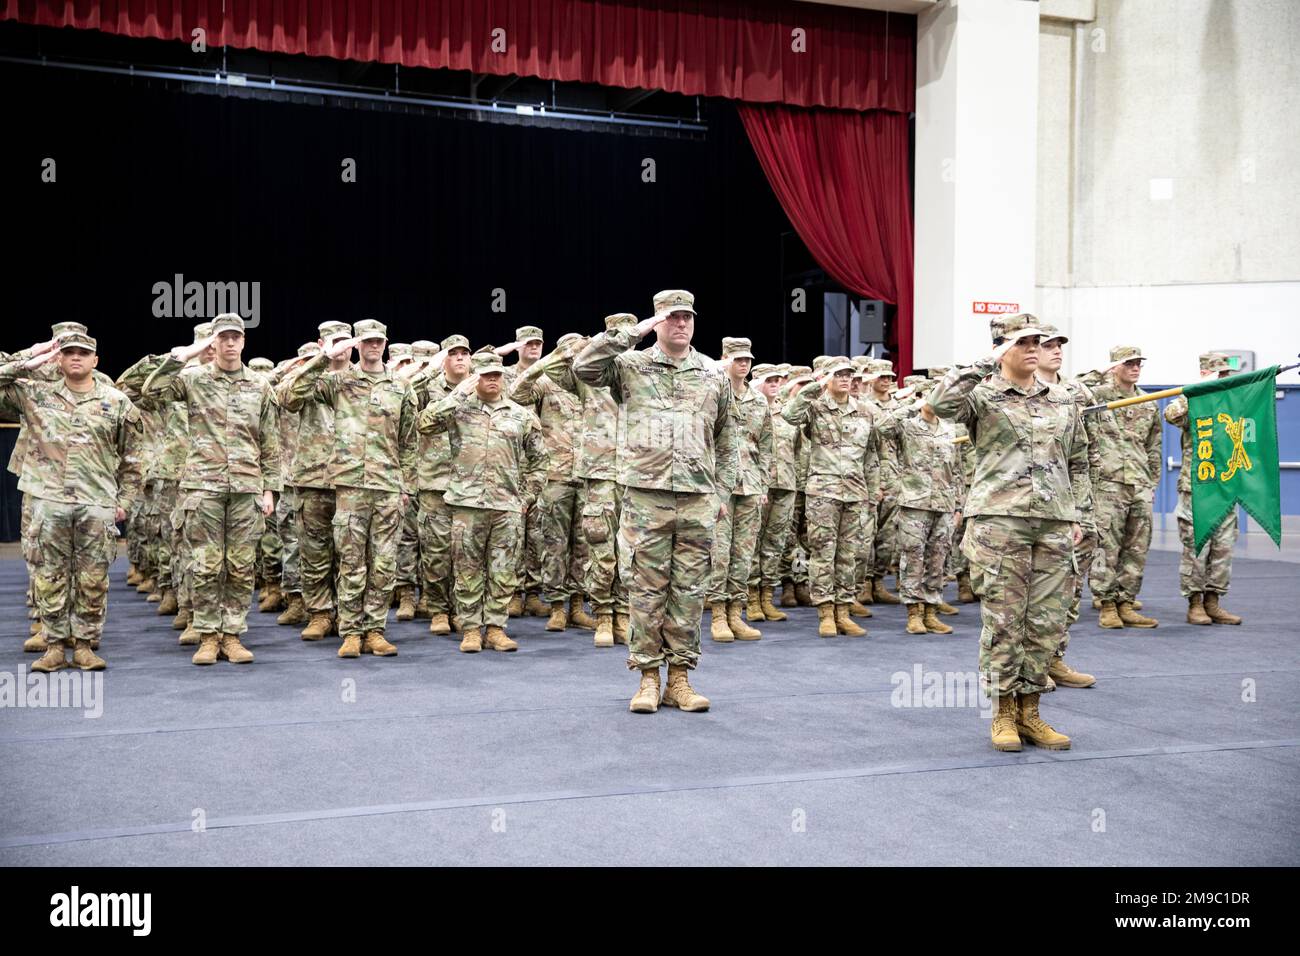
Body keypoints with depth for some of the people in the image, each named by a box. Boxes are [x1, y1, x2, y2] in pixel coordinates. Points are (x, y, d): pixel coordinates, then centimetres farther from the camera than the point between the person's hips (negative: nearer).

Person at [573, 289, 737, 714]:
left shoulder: (713, 376, 14)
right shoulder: (631, 366, 6)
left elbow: (725, 440, 19)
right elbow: (584, 367, -12)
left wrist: (723, 491, 13)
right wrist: (632, 333, -9)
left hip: (698, 498, 3)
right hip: (646, 494, -2)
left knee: (689, 590, 5)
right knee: (647, 588, 1)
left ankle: (680, 678, 14)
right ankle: (648, 678, 10)